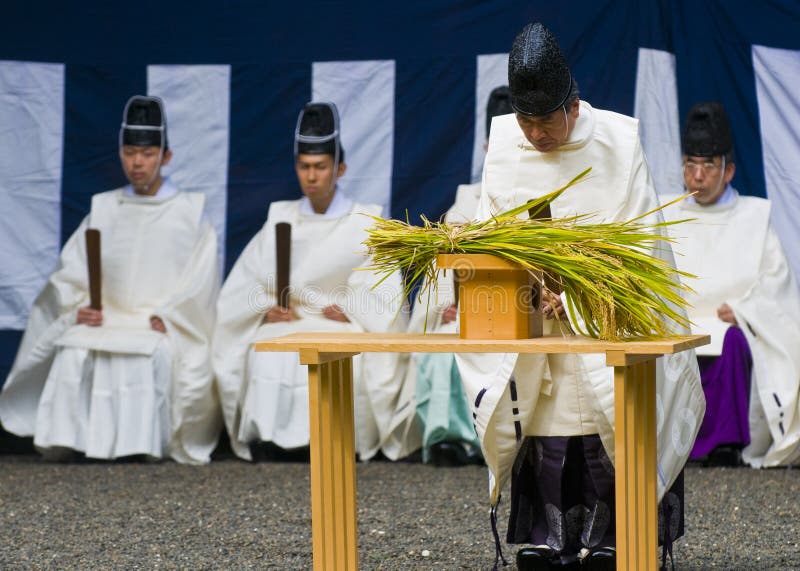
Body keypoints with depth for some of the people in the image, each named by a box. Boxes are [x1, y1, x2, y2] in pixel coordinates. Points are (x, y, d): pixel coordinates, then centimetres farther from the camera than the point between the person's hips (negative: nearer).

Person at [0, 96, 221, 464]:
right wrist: (79, 308, -10)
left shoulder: (190, 212, 8)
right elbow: (72, 272, 10)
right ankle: (66, 437, -23)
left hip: (170, 327, -2)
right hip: (106, 320, 2)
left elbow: (200, 280, 0)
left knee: (161, 354, -35)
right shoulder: (103, 209, 16)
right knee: (73, 351, -28)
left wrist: (167, 317, -14)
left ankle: (152, 441, -24)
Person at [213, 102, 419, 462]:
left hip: (345, 324, -2)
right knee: (266, 353, -32)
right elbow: (244, 283, 10)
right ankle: (267, 437, -29)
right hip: (284, 322, 2)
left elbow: (385, 291, 2)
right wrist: (266, 309, -9)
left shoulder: (366, 223, 11)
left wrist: (350, 310, -15)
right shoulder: (279, 220, 18)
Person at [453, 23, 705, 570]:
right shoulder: (505, 142, 1)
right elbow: (489, 227, 8)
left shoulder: (618, 141, -9)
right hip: (528, 319, 3)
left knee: (601, 433, -7)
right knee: (541, 432, -1)